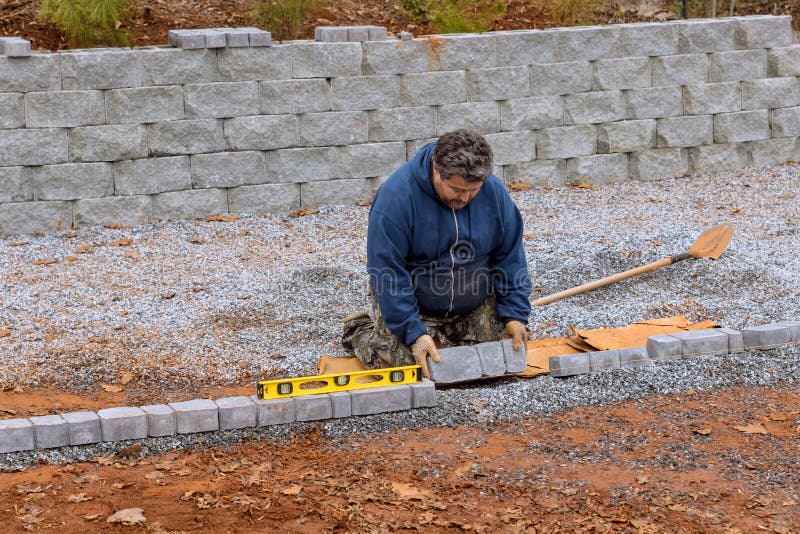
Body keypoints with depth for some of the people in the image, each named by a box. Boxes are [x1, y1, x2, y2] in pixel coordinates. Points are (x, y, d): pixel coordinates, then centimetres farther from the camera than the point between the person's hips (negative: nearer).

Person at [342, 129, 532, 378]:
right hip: (411, 301, -4)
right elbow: (388, 272, -25)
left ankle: (445, 331, 24)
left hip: (475, 306, 4)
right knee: (396, 362, -19)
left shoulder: (494, 192, -11)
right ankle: (360, 330, 14)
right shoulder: (397, 196, -26)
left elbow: (510, 257, -2)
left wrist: (515, 315, -11)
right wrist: (414, 332, -29)